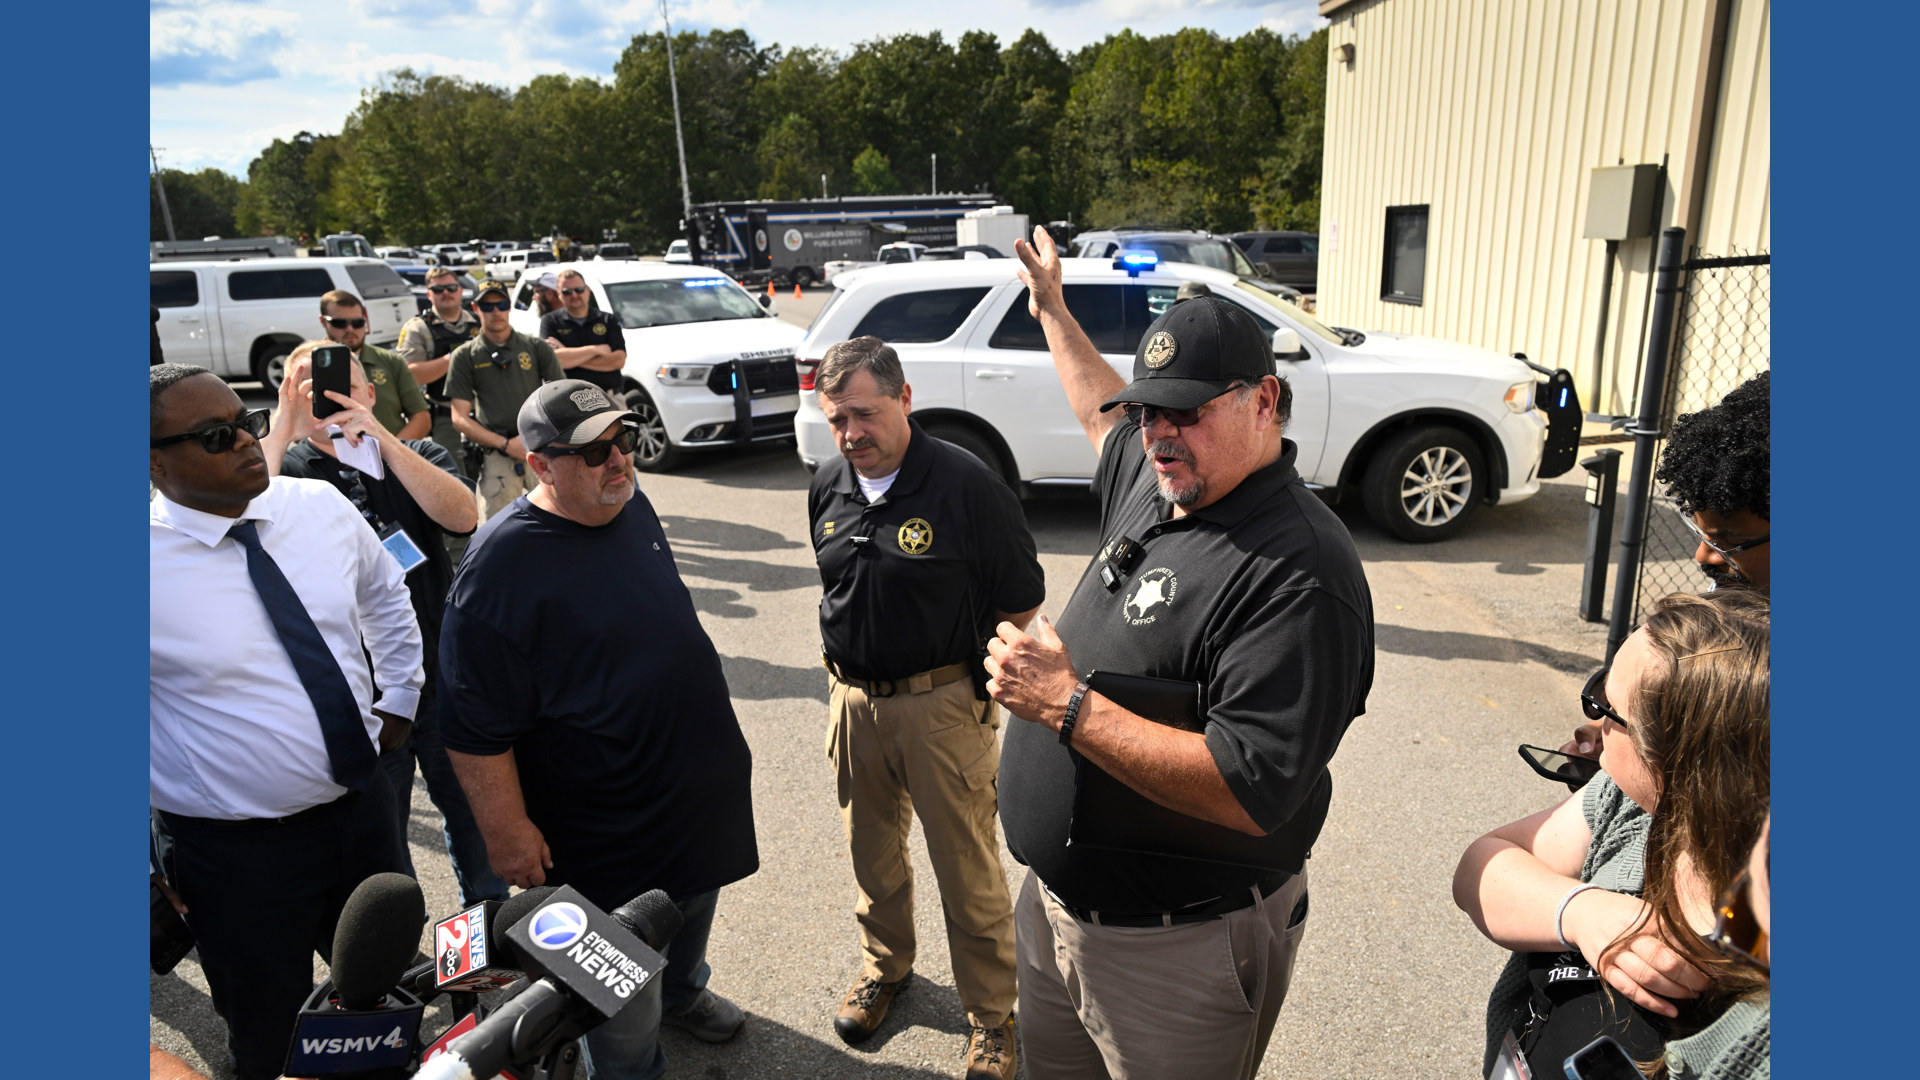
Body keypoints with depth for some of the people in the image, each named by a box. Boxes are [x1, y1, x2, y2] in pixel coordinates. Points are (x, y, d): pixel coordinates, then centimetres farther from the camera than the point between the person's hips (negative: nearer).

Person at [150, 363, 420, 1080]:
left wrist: (397, 701, 13)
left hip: (363, 808, 4)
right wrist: (153, 860, -5)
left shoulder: (320, 506, -5)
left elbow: (385, 596, 15)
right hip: (233, 852, -4)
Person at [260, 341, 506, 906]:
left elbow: (463, 517, -18)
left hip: (443, 674, 2)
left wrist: (382, 440, -24)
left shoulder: (416, 456, 3)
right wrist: (282, 431, -23)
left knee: (471, 805, 18)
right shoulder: (283, 469, -3)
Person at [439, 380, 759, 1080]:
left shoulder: (631, 503, -1)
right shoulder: (503, 562, -26)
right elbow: (475, 724, -22)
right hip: (608, 823, -8)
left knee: (694, 904, 31)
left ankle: (682, 992, 58)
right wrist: (506, 831, -18)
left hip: (700, 781, 8)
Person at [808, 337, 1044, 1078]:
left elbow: (1019, 604, -10)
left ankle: (992, 1017, 26)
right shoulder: (828, 488, 3)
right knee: (872, 850, 22)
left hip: (942, 705, -5)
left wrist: (980, 685, -6)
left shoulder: (966, 483, -16)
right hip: (853, 702, 6)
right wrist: (846, 671, 14)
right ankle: (885, 966, 46)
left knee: (968, 870, 6)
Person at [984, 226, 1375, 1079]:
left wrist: (1067, 706, -30)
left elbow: (1252, 794, -32)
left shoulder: (1297, 570, -26)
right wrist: (1052, 310, 34)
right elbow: (1105, 413, 26)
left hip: (1177, 946, -8)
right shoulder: (1154, 480, 1)